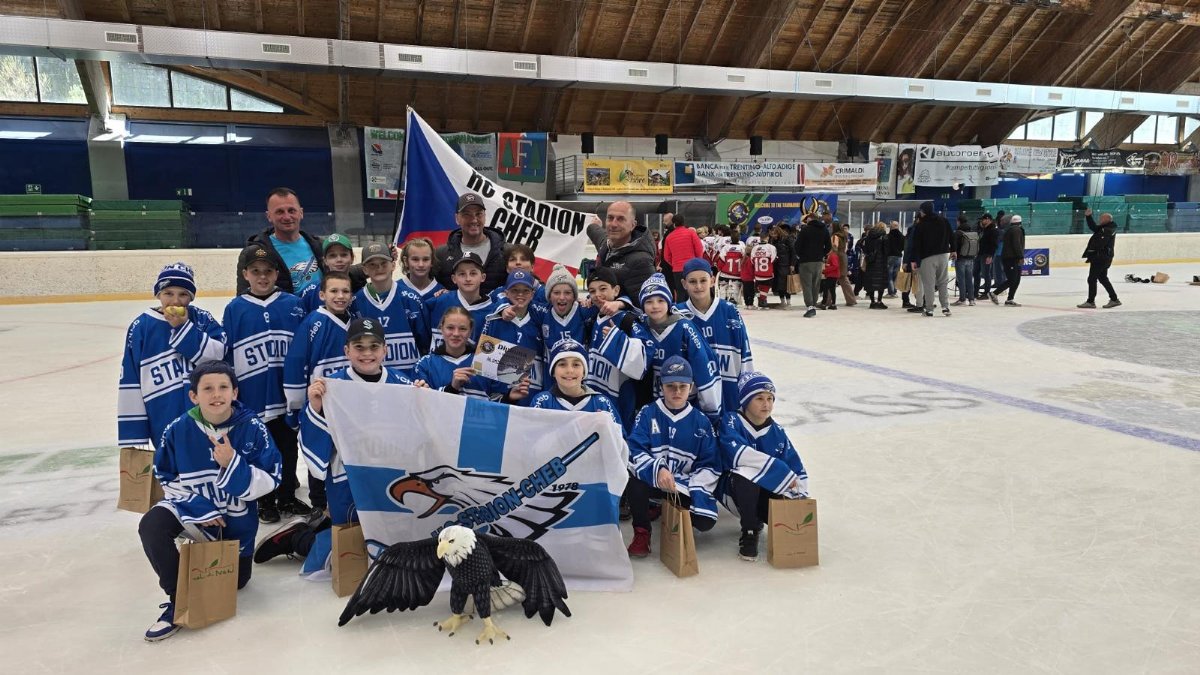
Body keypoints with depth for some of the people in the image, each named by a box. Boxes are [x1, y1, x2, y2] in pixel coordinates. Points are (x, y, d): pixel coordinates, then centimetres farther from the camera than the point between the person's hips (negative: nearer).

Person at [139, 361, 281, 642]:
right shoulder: (178, 429, -16)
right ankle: (178, 601, -14)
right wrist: (202, 510, -16)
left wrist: (232, 463, -37)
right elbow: (168, 480, -5)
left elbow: (269, 480, -20)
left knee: (237, 580, 14)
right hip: (192, 505, 0)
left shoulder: (252, 428, -21)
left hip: (237, 517, 0)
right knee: (151, 526, -31)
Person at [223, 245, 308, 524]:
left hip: (286, 393, 1)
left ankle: (287, 497, 30)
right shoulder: (235, 309, -2)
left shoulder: (293, 305, -1)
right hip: (252, 396, -1)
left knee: (288, 447, 14)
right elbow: (225, 355, 1)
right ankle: (265, 501, 28)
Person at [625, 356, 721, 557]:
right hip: (650, 480, -1)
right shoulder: (647, 414, -2)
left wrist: (695, 491, -16)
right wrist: (657, 470, -33)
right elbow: (634, 452, -14)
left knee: (705, 522, -21)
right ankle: (642, 532, -6)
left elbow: (709, 465, 2)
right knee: (633, 482, -35)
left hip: (686, 485, 2)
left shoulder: (701, 422, 3)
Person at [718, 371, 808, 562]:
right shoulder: (731, 421, -12)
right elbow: (738, 454, -30)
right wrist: (780, 470, -28)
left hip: (768, 492, 4)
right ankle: (750, 531, -16)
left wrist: (799, 496, -11)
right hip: (735, 487, -4)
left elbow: (798, 468, 6)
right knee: (746, 474, -37)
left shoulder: (777, 431, 4)